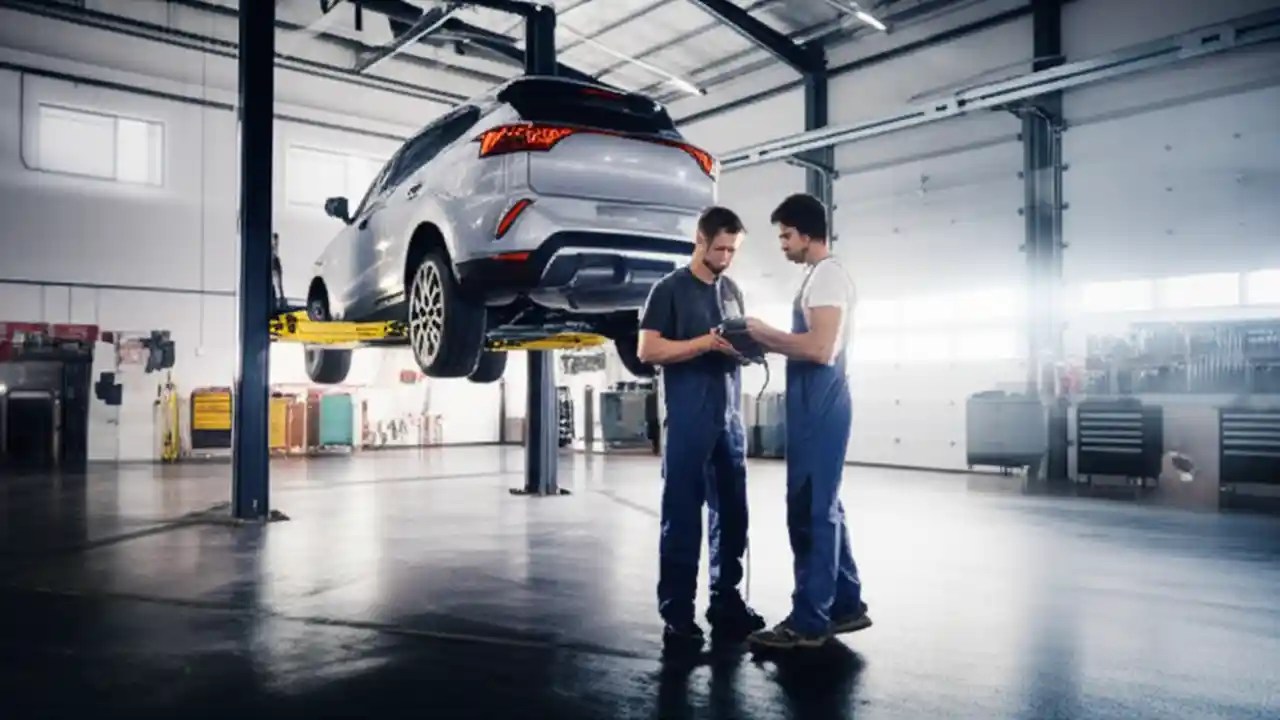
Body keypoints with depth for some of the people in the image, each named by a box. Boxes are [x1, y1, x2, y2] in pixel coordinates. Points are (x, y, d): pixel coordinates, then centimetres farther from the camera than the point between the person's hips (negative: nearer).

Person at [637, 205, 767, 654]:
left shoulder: (733, 291, 18)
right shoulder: (670, 288, -1)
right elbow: (647, 350, -8)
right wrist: (705, 343, -18)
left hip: (730, 419, 6)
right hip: (688, 421, -6)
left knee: (731, 515, 9)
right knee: (682, 518, -2)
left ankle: (726, 603, 21)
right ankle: (676, 615, 5)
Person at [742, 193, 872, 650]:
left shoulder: (827, 276, -13)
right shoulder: (820, 277, 19)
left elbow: (819, 349, -24)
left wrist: (765, 333, -13)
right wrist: (768, 344, 8)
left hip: (821, 407, -11)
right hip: (816, 406, 11)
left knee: (810, 511, -6)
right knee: (823, 508, 15)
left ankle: (808, 622, 2)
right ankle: (845, 606, 24)